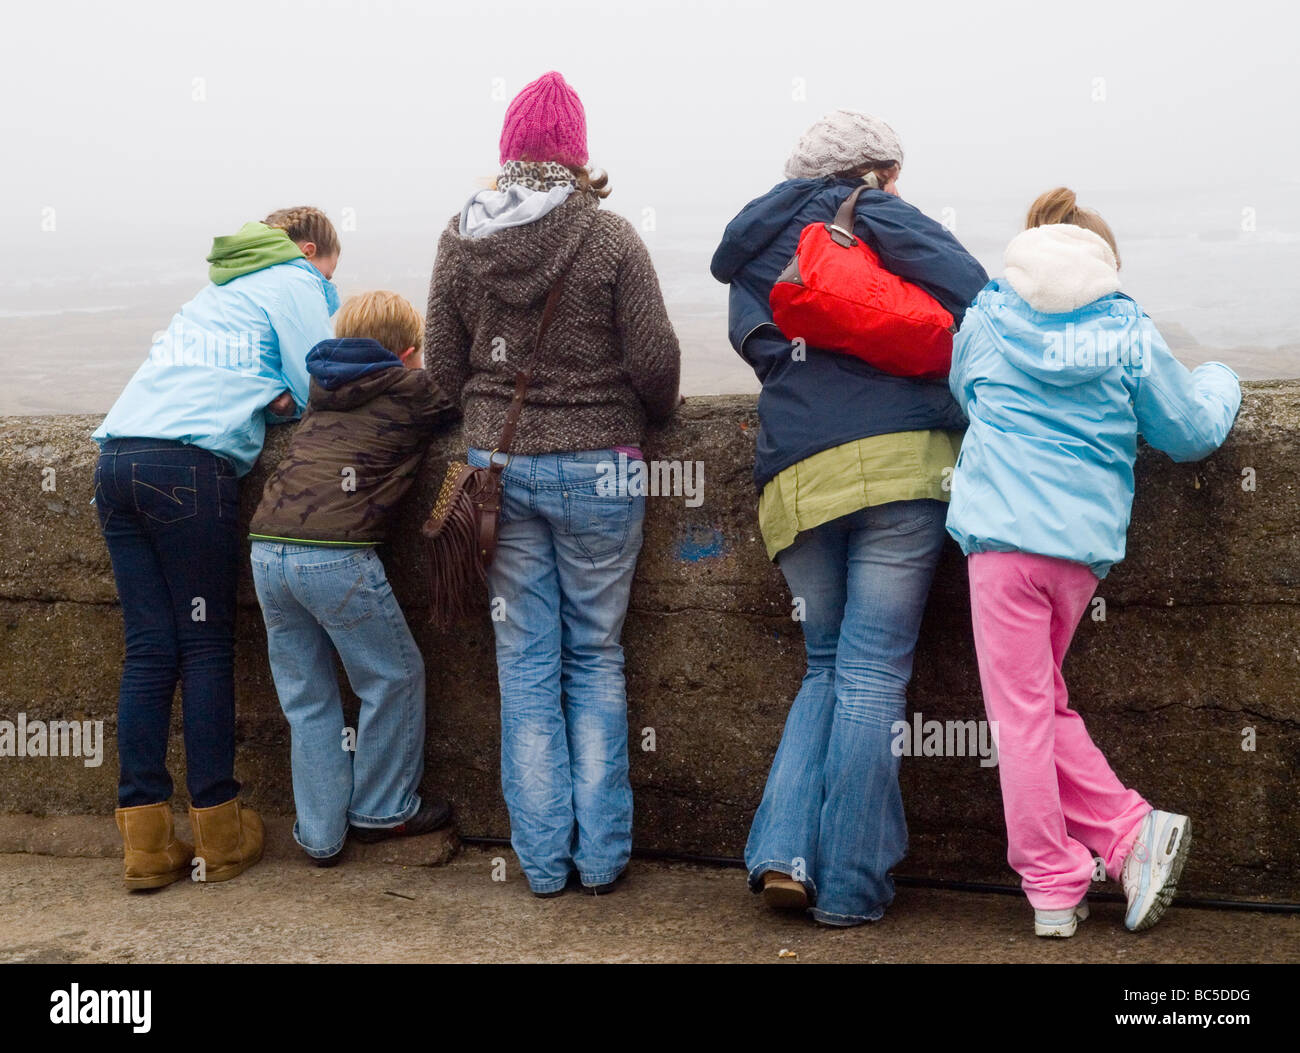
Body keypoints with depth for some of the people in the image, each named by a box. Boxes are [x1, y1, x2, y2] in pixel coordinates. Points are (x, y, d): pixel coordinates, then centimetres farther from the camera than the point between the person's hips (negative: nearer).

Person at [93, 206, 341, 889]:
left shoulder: (224, 288, 34)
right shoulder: (295, 283, 11)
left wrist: (267, 397, 8)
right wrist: (281, 399, 21)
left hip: (118, 454, 7)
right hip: (189, 462, -7)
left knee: (149, 651, 3)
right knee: (206, 648, -2)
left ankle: (145, 841, 2)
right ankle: (219, 834, 2)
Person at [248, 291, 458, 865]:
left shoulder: (323, 391, 24)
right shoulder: (412, 388, 8)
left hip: (268, 548, 6)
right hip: (336, 555, -6)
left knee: (306, 696, 15)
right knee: (394, 677, 14)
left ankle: (320, 834, 19)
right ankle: (382, 810, 24)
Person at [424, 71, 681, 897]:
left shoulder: (461, 239, 0)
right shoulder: (611, 239, -10)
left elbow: (444, 364, 6)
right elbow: (656, 362, -9)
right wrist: (647, 416, 13)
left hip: (499, 465, 2)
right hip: (596, 466, -2)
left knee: (527, 665, 9)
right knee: (597, 659, 9)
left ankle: (544, 860, 14)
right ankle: (602, 856, 13)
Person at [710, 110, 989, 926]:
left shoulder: (754, 242, 22)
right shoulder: (879, 220, 7)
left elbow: (759, 343, 11)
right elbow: (974, 300, -2)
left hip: (794, 479, 4)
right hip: (899, 462, -4)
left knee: (827, 670, 17)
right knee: (872, 678, 0)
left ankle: (785, 854, 3)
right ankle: (849, 888, 4)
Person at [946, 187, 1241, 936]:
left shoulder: (986, 322, 9)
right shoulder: (1129, 334, 7)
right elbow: (1191, 432, 13)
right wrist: (1219, 383, 32)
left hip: (1004, 533, -2)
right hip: (1086, 543, 3)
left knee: (1023, 713, 2)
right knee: (1043, 703, 18)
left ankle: (1054, 889, 6)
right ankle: (1134, 832, 9)